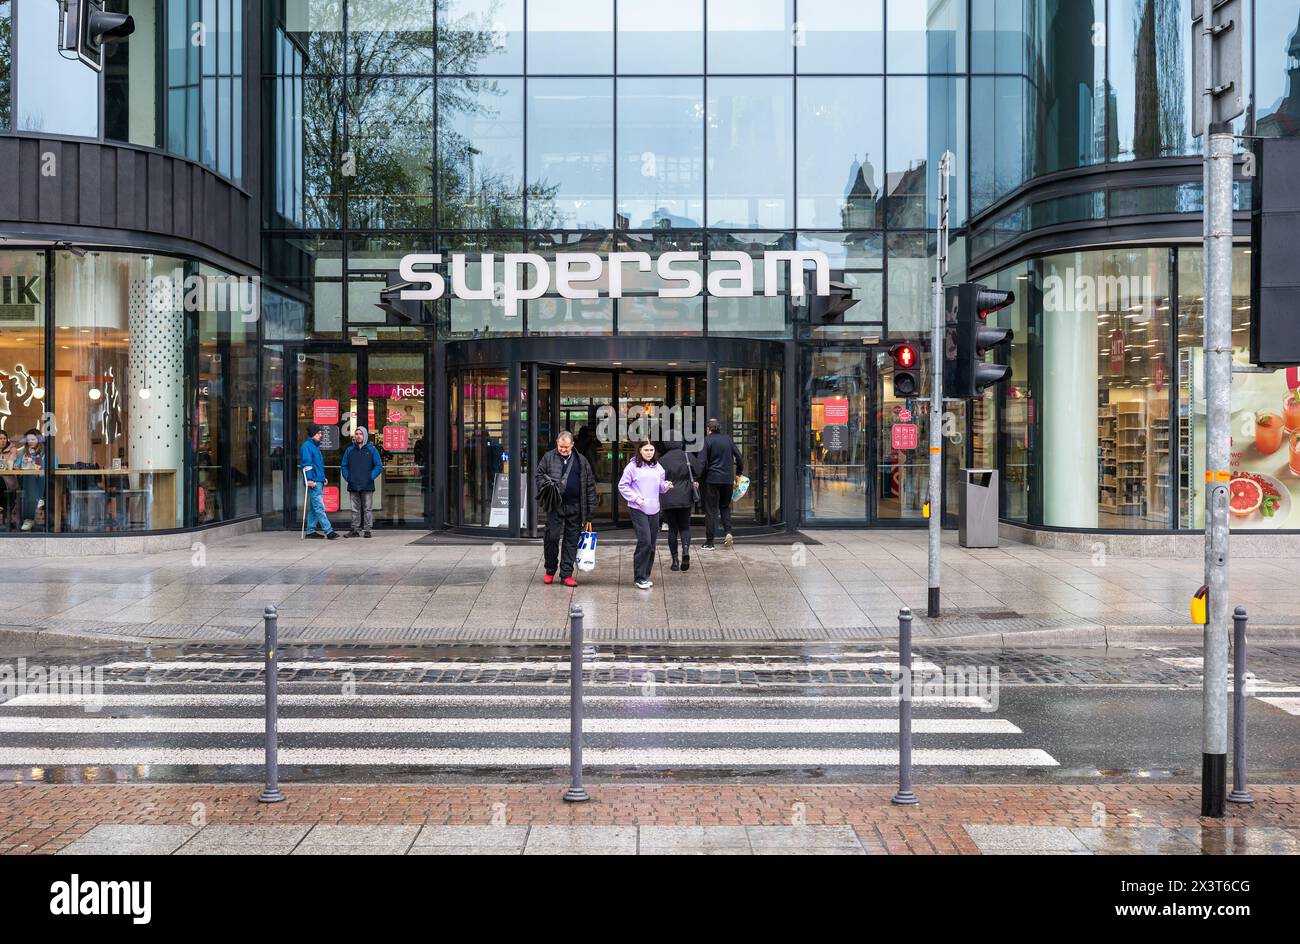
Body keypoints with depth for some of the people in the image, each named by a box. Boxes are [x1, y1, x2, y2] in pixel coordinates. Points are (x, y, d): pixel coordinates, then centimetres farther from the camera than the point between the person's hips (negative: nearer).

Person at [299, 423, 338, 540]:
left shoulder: (315, 446, 20)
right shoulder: (307, 446, -8)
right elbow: (306, 463, -15)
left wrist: (323, 477, 22)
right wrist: (309, 480, -20)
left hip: (319, 481, 10)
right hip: (313, 482, -10)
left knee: (314, 508, 11)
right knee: (319, 507, -11)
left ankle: (311, 530, 15)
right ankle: (328, 530, -16)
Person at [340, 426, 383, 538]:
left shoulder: (372, 450, 3)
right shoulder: (349, 450, 11)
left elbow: (379, 466, 2)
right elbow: (344, 466, 17)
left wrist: (371, 477, -9)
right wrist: (347, 477, 2)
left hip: (367, 486, -3)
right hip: (353, 486, 3)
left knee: (367, 509, -1)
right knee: (355, 509, 7)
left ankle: (367, 530, 2)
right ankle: (355, 530, 10)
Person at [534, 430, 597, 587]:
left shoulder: (581, 461, 8)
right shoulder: (549, 458, 5)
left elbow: (590, 485, 10)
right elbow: (538, 476, 11)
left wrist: (590, 509, 5)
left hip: (574, 507, 1)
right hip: (555, 505, -1)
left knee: (571, 540, 4)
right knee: (551, 538, -2)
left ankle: (566, 574, 11)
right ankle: (550, 571, 15)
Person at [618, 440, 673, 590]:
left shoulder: (658, 467, 10)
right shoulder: (633, 467, -5)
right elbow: (622, 486, -2)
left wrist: (666, 486, -5)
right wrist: (635, 497, -13)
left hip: (654, 510, 6)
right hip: (638, 510, -6)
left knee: (651, 544, 8)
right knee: (644, 541, -14)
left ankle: (646, 575, 20)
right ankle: (640, 577, -6)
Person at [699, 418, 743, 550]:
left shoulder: (707, 440, -5)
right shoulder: (728, 439, 8)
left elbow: (702, 462, -11)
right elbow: (739, 457, 12)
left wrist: (697, 479, -7)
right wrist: (739, 473, 24)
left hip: (712, 479, -4)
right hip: (728, 479, 4)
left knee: (711, 509, 1)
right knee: (725, 506, 18)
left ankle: (709, 541, 1)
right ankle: (727, 531, -2)